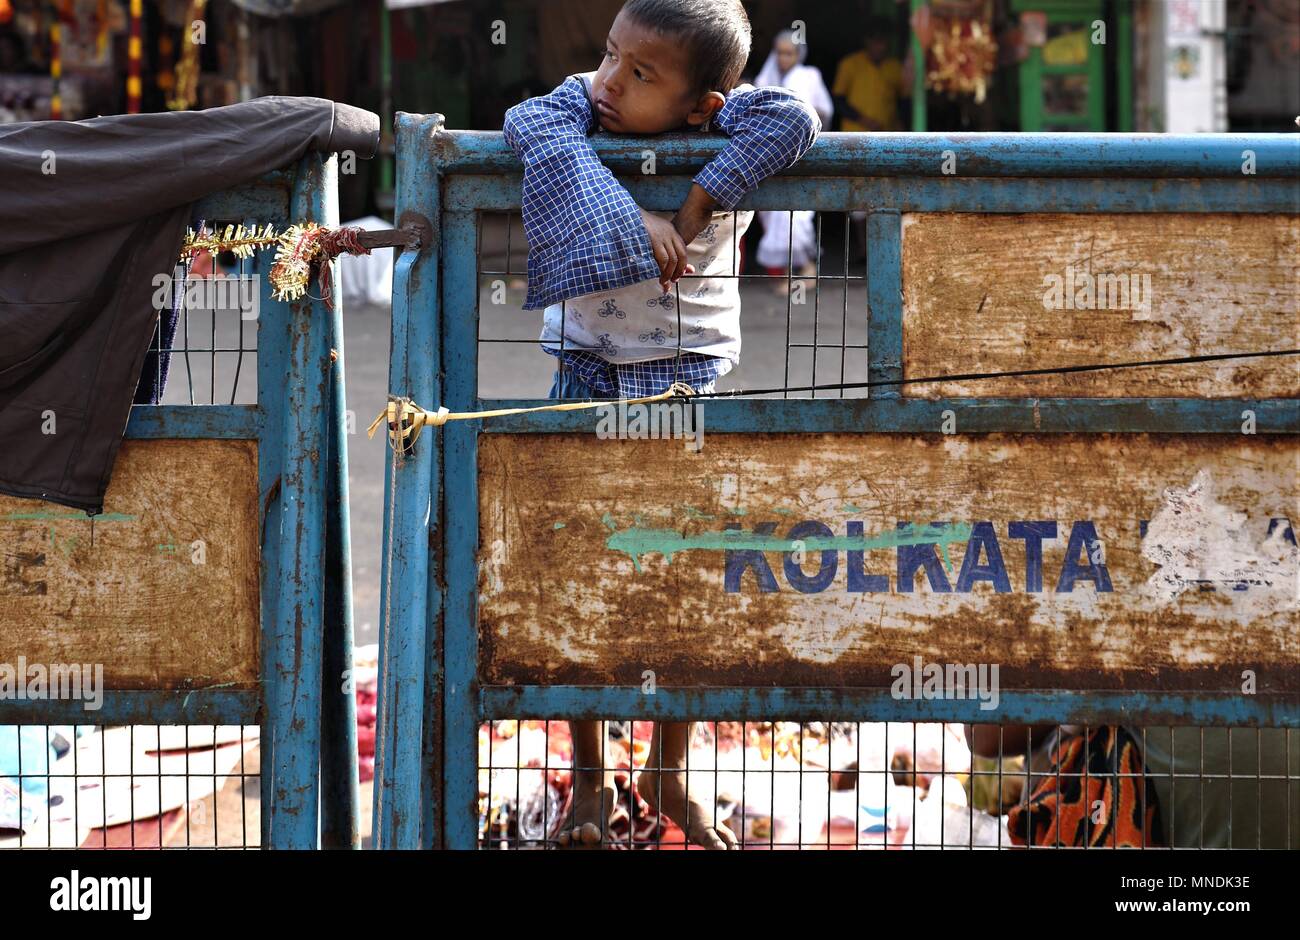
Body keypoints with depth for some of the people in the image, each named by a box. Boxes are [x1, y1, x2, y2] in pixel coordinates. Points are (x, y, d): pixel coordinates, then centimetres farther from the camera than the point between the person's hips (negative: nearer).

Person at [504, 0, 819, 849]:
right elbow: (536, 126, -31)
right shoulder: (585, 106, -11)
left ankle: (669, 776, 18)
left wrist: (698, 203, -34)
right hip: (587, 372, 0)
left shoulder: (722, 131, -12)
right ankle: (590, 778, 15)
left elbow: (794, 118, -30)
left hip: (687, 374, 0)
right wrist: (628, 217, -38)